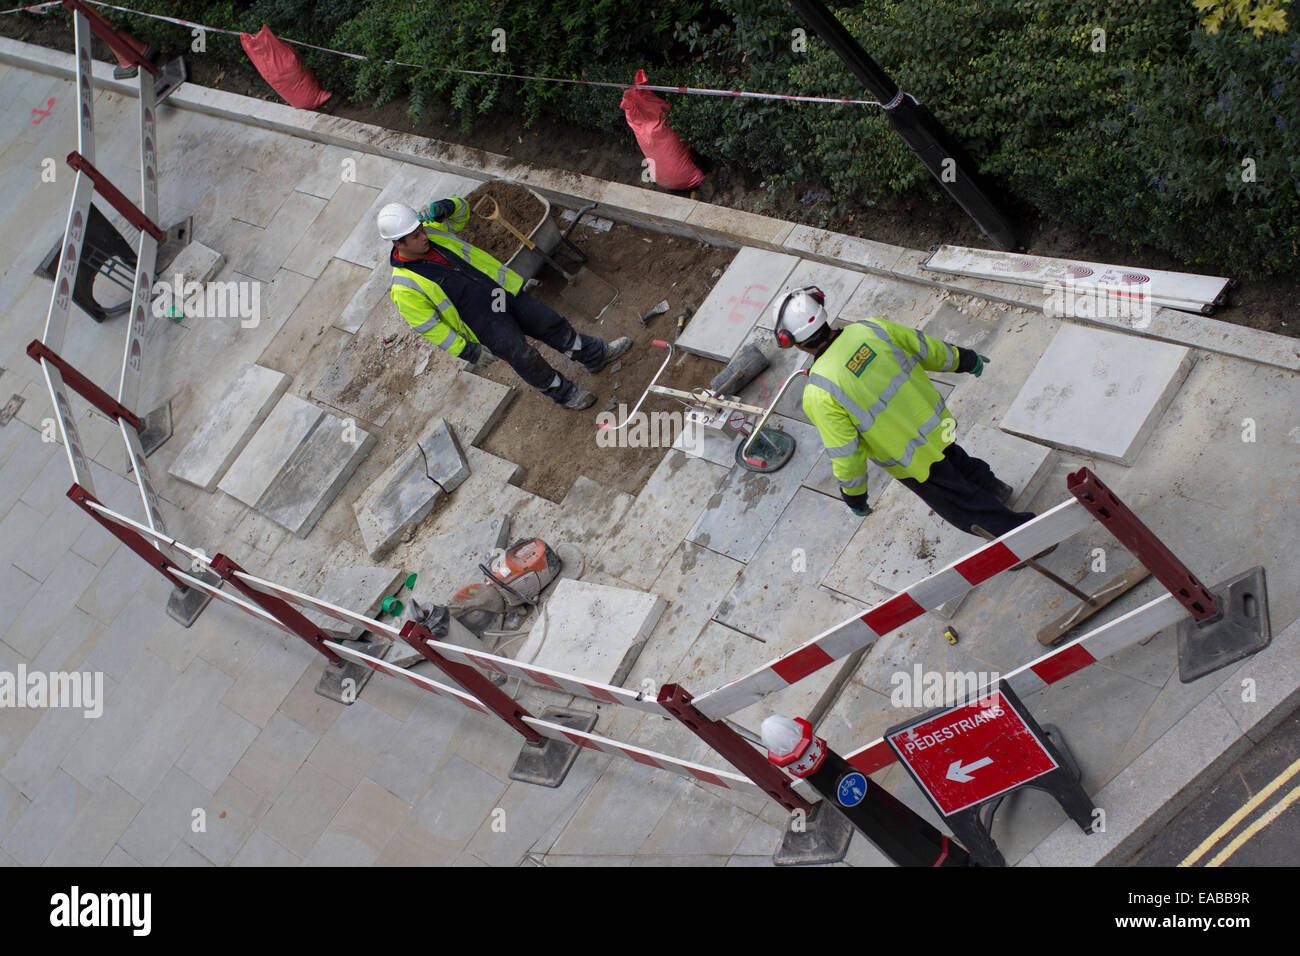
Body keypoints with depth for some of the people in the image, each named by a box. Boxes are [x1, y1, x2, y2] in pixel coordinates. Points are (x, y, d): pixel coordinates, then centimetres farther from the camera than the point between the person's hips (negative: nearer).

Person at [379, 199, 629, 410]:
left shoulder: (433, 229, -5)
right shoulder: (405, 288, -21)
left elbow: (461, 209, 10)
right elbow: (429, 327, -18)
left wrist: (443, 207, -14)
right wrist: (467, 351, -19)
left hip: (503, 291, 6)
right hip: (486, 324, -6)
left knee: (551, 323, 13)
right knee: (524, 356, -5)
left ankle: (596, 355, 34)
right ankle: (562, 392, 22)